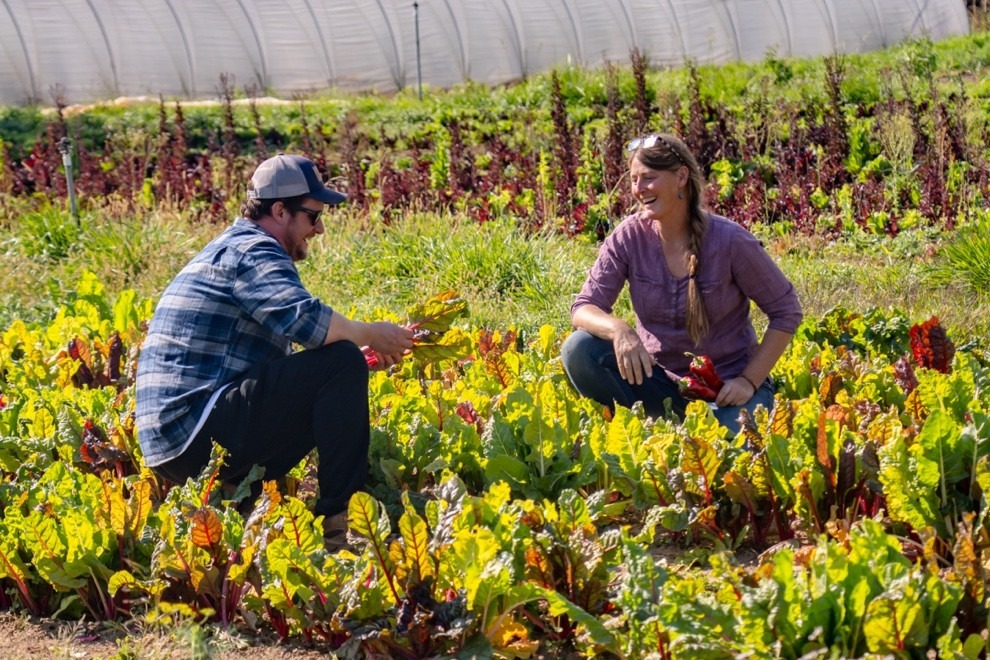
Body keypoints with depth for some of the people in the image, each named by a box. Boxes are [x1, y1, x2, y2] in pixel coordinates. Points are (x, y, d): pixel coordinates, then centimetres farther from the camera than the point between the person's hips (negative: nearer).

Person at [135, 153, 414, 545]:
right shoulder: (253, 250, -7)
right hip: (201, 434, -11)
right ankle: (342, 515, -14)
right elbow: (304, 319, -27)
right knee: (342, 364, -16)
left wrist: (364, 348, 17)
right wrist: (369, 334, -8)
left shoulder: (231, 249, 24)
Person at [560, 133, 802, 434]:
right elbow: (584, 308, -11)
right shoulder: (628, 237, -8)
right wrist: (618, 329, -34)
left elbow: (787, 312, -6)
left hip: (726, 388, -3)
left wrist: (750, 381, -13)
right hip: (659, 380, 3)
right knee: (579, 349, -21)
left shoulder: (730, 241, -15)